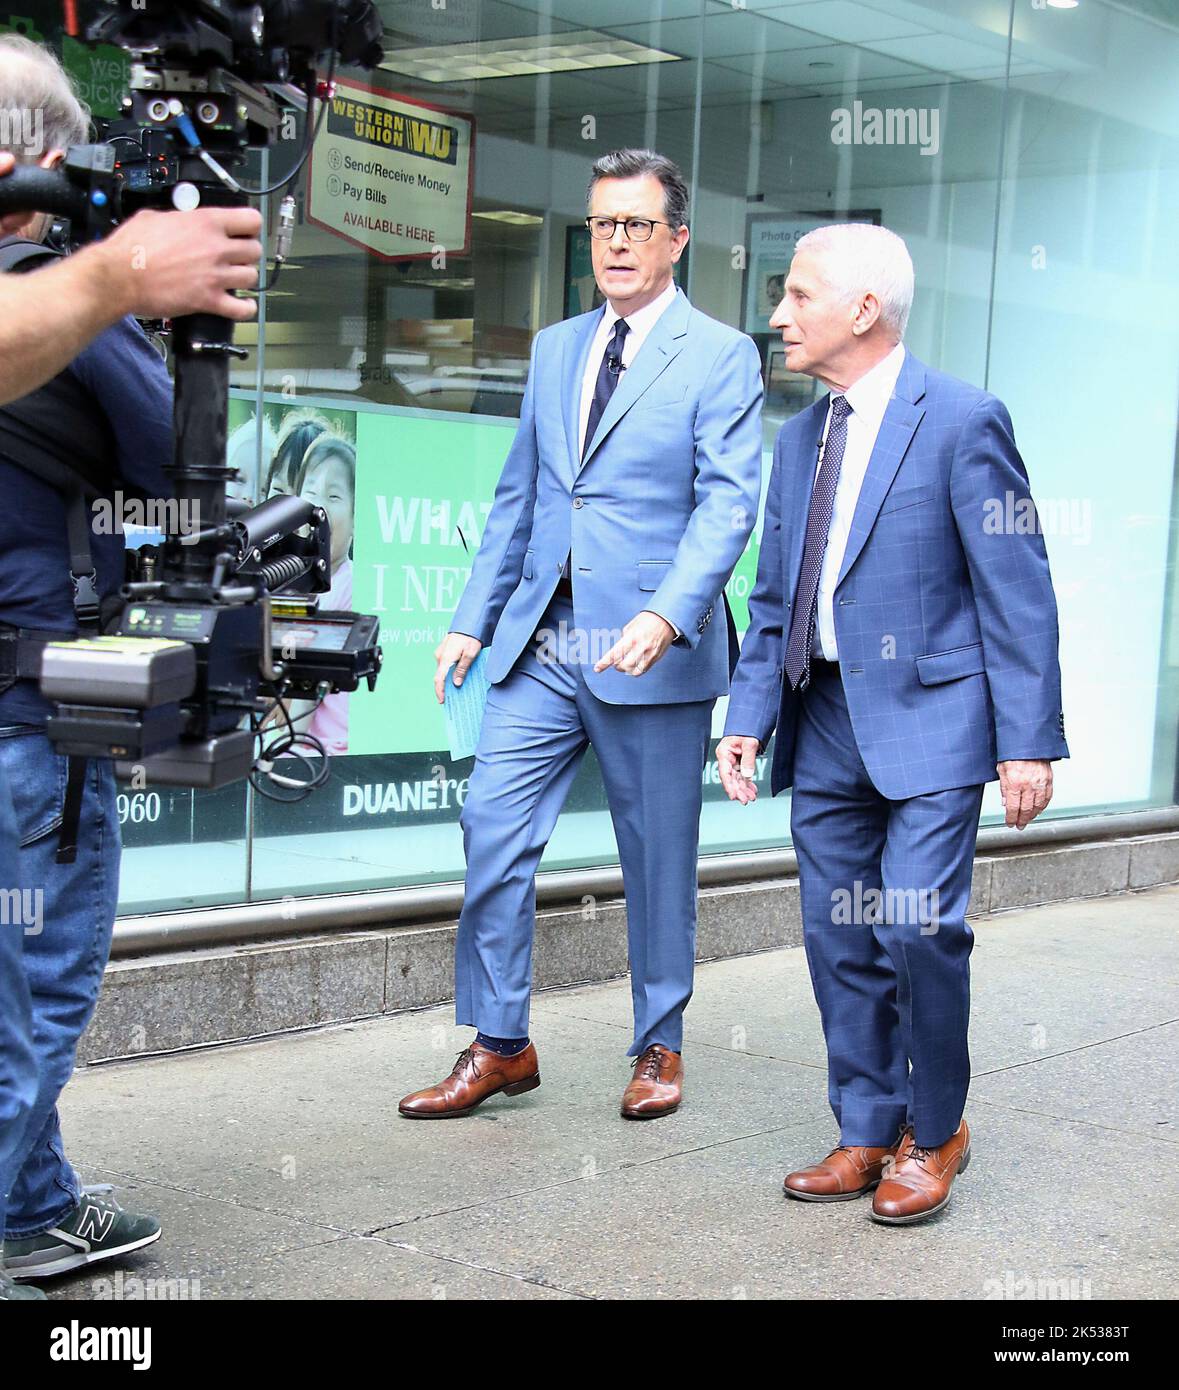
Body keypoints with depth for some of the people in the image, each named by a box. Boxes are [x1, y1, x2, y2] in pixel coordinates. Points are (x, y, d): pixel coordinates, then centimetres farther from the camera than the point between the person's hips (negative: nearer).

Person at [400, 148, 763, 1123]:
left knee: (659, 859, 7)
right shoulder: (556, 349, 15)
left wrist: (666, 615, -27)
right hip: (540, 646, 5)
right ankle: (499, 1045, 12)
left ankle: (660, 1047, 23)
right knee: (493, 832, -1)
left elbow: (728, 504, -12)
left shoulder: (722, 358, -2)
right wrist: (473, 619, 12)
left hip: (652, 653, -5)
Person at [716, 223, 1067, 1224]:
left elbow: (1017, 591, -10)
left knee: (917, 929, -12)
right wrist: (751, 714, 8)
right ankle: (868, 1133, 22)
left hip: (927, 720, -7)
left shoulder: (962, 421, -8)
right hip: (826, 728, 7)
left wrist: (1030, 739, -13)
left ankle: (935, 1130, 10)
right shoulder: (800, 439, 14)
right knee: (839, 938, 9)